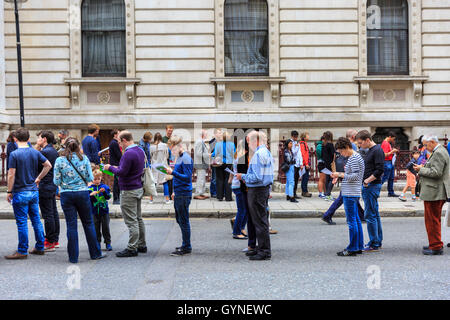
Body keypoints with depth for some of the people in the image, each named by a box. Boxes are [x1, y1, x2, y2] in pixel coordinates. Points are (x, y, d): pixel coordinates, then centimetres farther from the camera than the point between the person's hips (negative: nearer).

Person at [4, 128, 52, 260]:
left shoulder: (14, 154, -12)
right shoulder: (35, 152, 3)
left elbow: (11, 175, -14)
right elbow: (48, 165, 6)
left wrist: (9, 191, -6)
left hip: (20, 193, -5)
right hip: (34, 191, 5)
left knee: (22, 223, 0)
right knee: (36, 220, 13)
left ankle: (22, 251, 7)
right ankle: (40, 248, 20)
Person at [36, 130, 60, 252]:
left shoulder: (44, 152, -16)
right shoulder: (54, 151, 12)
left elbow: (36, 168, -14)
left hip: (45, 187, -9)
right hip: (53, 186, 9)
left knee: (48, 215, -5)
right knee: (54, 213, 13)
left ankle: (50, 243, 0)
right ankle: (55, 240, 21)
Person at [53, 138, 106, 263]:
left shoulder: (59, 160, -3)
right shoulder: (84, 158, -2)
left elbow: (56, 181, -2)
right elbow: (90, 178, -2)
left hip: (66, 195, 0)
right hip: (83, 193, 0)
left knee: (71, 225, 5)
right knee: (88, 223, 11)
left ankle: (73, 257, 10)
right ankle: (95, 253, 19)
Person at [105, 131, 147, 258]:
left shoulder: (128, 153, -21)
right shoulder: (140, 151, 10)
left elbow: (122, 172, -23)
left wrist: (110, 167, -6)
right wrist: (117, 167, 15)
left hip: (129, 191, -10)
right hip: (139, 189, 10)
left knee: (131, 221, -4)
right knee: (138, 219, 16)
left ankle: (132, 248, 1)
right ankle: (141, 245, 23)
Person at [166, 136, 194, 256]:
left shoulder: (186, 158, -15)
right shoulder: (179, 157, 14)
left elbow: (187, 177, -20)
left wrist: (173, 172, -25)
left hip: (184, 195, -10)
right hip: (178, 194, 10)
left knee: (184, 221, -3)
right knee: (179, 220, 16)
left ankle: (187, 248, 6)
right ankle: (185, 245, 27)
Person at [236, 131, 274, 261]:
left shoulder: (258, 154, -18)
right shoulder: (267, 152, 14)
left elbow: (257, 177, -24)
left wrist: (243, 177, -10)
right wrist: (246, 177, 14)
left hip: (257, 190, -10)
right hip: (265, 188, 10)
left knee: (260, 221, -4)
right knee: (261, 220, 17)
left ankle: (265, 252, 2)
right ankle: (261, 248, 26)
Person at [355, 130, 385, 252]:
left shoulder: (377, 150, -13)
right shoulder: (369, 151, 17)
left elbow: (380, 170, -20)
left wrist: (367, 181, -17)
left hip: (372, 186, -10)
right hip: (367, 186, 10)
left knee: (370, 215, -7)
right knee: (375, 214, 13)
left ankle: (374, 244, -2)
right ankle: (378, 241, 20)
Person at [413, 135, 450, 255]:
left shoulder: (438, 153, -16)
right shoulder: (440, 151, 18)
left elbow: (436, 173, -23)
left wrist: (421, 169, -13)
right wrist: (423, 168, 11)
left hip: (434, 193, -11)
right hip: (437, 193, 11)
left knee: (432, 220, -5)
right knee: (435, 220, 18)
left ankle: (436, 247, 1)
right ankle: (436, 244, 28)